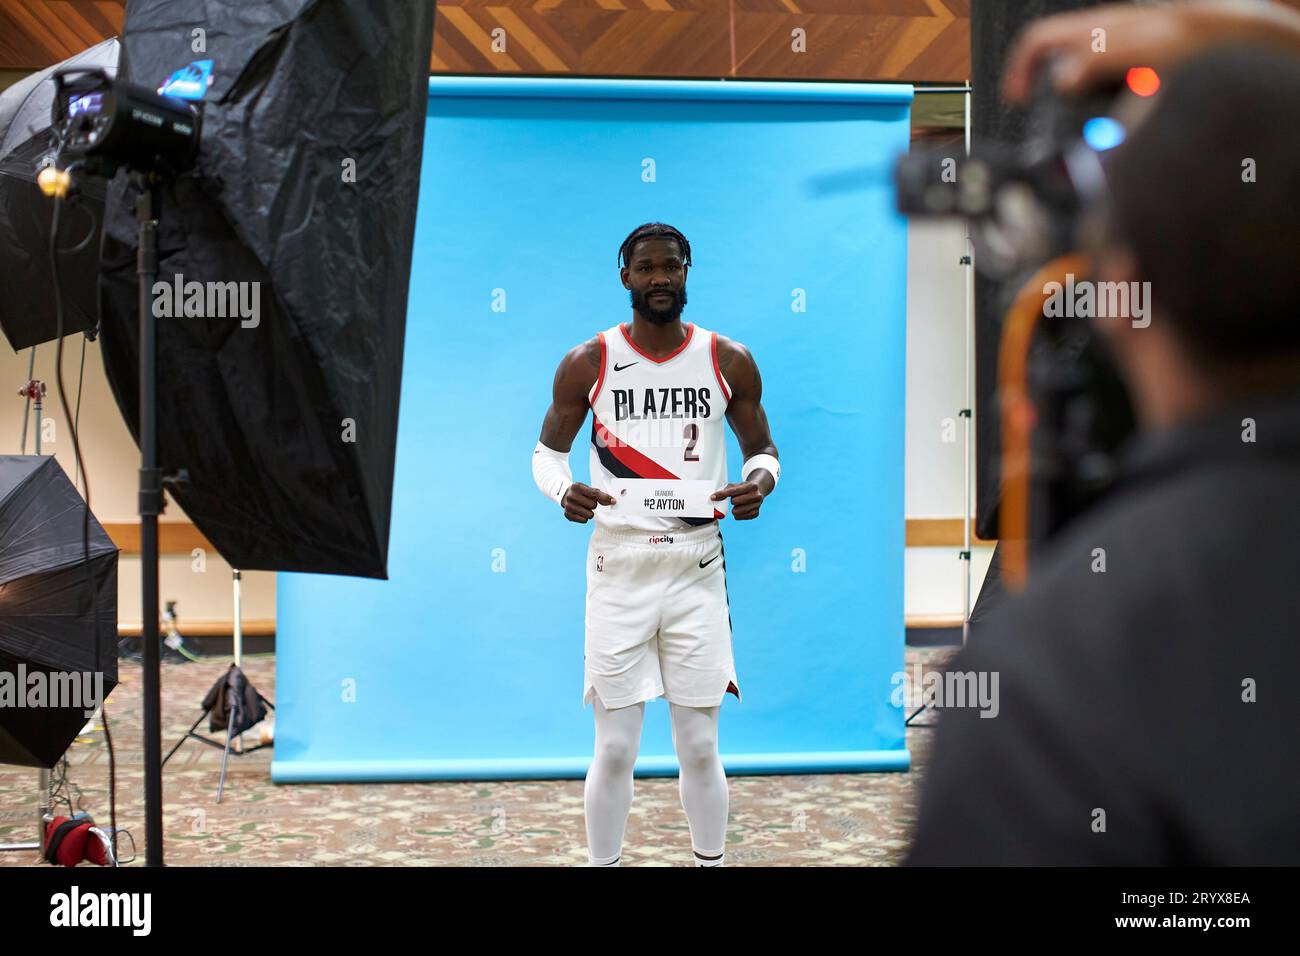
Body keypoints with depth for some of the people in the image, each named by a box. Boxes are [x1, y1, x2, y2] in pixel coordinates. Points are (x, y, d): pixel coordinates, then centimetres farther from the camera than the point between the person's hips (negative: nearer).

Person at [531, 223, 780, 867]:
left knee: (700, 746, 6)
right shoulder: (587, 363, 0)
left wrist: (759, 483, -11)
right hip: (618, 566, -1)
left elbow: (762, 449, 13)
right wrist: (563, 490, -12)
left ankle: (712, 861, 21)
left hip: (697, 567, 1)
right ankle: (602, 863, 17)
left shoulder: (729, 362, 3)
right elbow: (547, 450, 11)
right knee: (615, 748, 2)